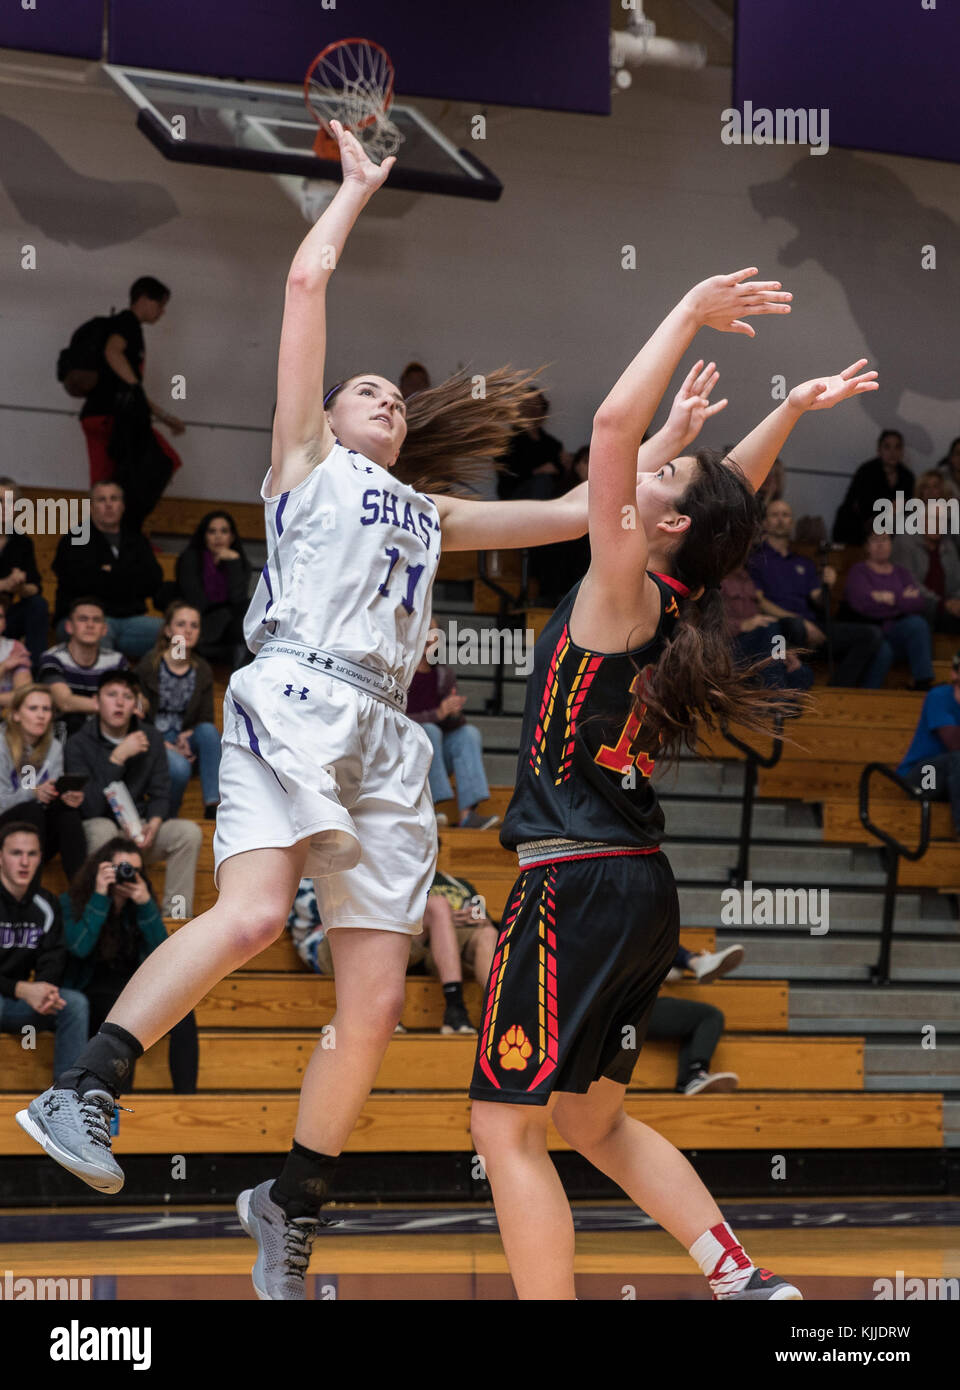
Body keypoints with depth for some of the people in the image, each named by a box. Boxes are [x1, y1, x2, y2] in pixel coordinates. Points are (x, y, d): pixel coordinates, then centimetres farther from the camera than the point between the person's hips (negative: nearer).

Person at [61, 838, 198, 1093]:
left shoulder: (140, 906, 9)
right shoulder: (71, 903, 1)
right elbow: (79, 948, -16)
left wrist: (145, 903, -13)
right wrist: (100, 896, -16)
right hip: (91, 994, -3)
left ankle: (186, 1098, -32)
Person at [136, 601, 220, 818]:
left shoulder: (202, 671, 5)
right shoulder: (149, 666, -8)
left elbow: (206, 719, 8)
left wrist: (187, 736, -15)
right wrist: (165, 746, -20)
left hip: (182, 738, 4)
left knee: (209, 731, -29)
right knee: (179, 767, -36)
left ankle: (212, 805, -32)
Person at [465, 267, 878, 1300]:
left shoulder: (627, 591, -11)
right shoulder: (671, 603, 10)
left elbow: (613, 423, -18)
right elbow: (727, 499, 29)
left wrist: (691, 315, -11)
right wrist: (790, 412, 26)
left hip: (579, 884, -9)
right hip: (640, 892, 9)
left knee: (506, 1129, -6)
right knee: (592, 1120, 20)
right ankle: (743, 1279, 16)